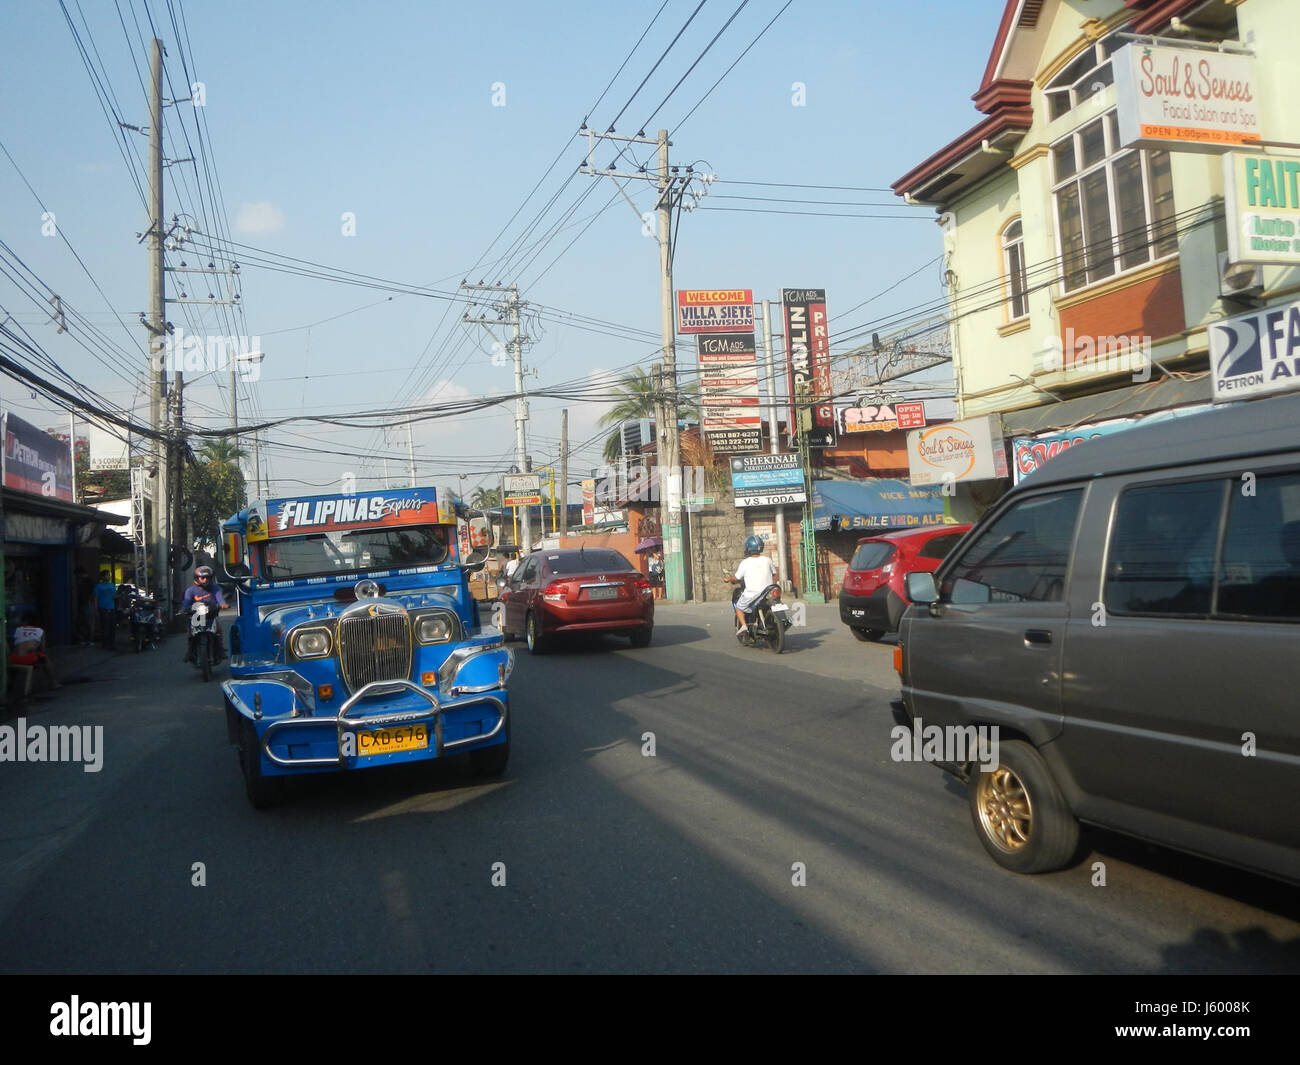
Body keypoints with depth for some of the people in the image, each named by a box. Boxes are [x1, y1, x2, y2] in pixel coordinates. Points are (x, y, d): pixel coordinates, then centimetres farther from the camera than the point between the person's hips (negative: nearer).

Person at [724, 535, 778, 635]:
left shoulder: (745, 562, -8)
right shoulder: (767, 560, 2)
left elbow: (736, 578, -2)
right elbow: (775, 575, 11)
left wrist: (728, 580, 18)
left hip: (752, 593, -4)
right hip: (767, 592, 4)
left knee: (739, 607, 16)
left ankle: (743, 625, -3)